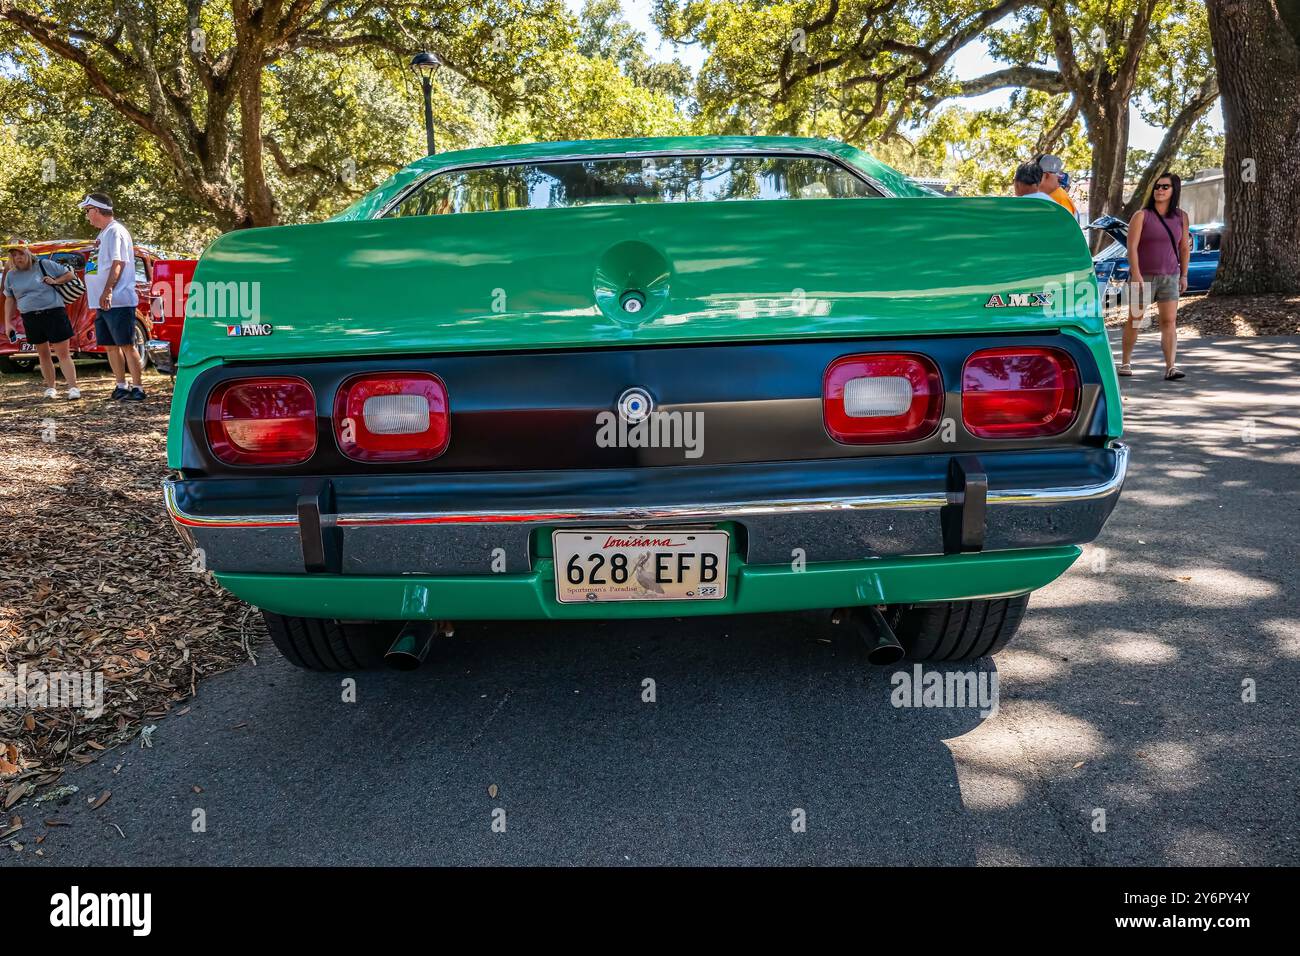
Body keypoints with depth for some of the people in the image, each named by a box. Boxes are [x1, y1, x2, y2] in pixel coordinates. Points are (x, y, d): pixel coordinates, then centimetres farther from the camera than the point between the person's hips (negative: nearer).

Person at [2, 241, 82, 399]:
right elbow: (10, 300, 16)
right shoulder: (11, 275, 10)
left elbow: (70, 274, 6)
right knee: (43, 354, 10)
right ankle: (50, 387, 18)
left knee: (63, 353, -7)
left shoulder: (44, 265, 0)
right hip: (31, 318, 4)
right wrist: (8, 323, 11)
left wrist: (55, 281, -11)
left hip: (54, 313, -4)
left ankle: (73, 387, -8)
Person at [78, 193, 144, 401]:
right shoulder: (104, 234, 20)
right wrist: (102, 295, 18)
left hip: (118, 301, -10)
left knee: (126, 345, -8)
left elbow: (118, 264, -18)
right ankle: (120, 386, 17)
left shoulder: (116, 231, -9)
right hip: (104, 303, 10)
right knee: (110, 345, 11)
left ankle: (137, 387, -5)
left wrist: (108, 291, -27)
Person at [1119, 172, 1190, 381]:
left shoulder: (1181, 217, 7)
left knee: (1169, 321, -6)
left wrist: (1184, 275, 11)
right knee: (1134, 320, 4)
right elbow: (1132, 247, -11)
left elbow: (1184, 247, 13)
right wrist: (1136, 274, -18)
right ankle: (1125, 363, 17)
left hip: (1169, 277, 3)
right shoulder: (1141, 216, -5)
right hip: (1143, 276, -3)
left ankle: (1170, 367, -10)